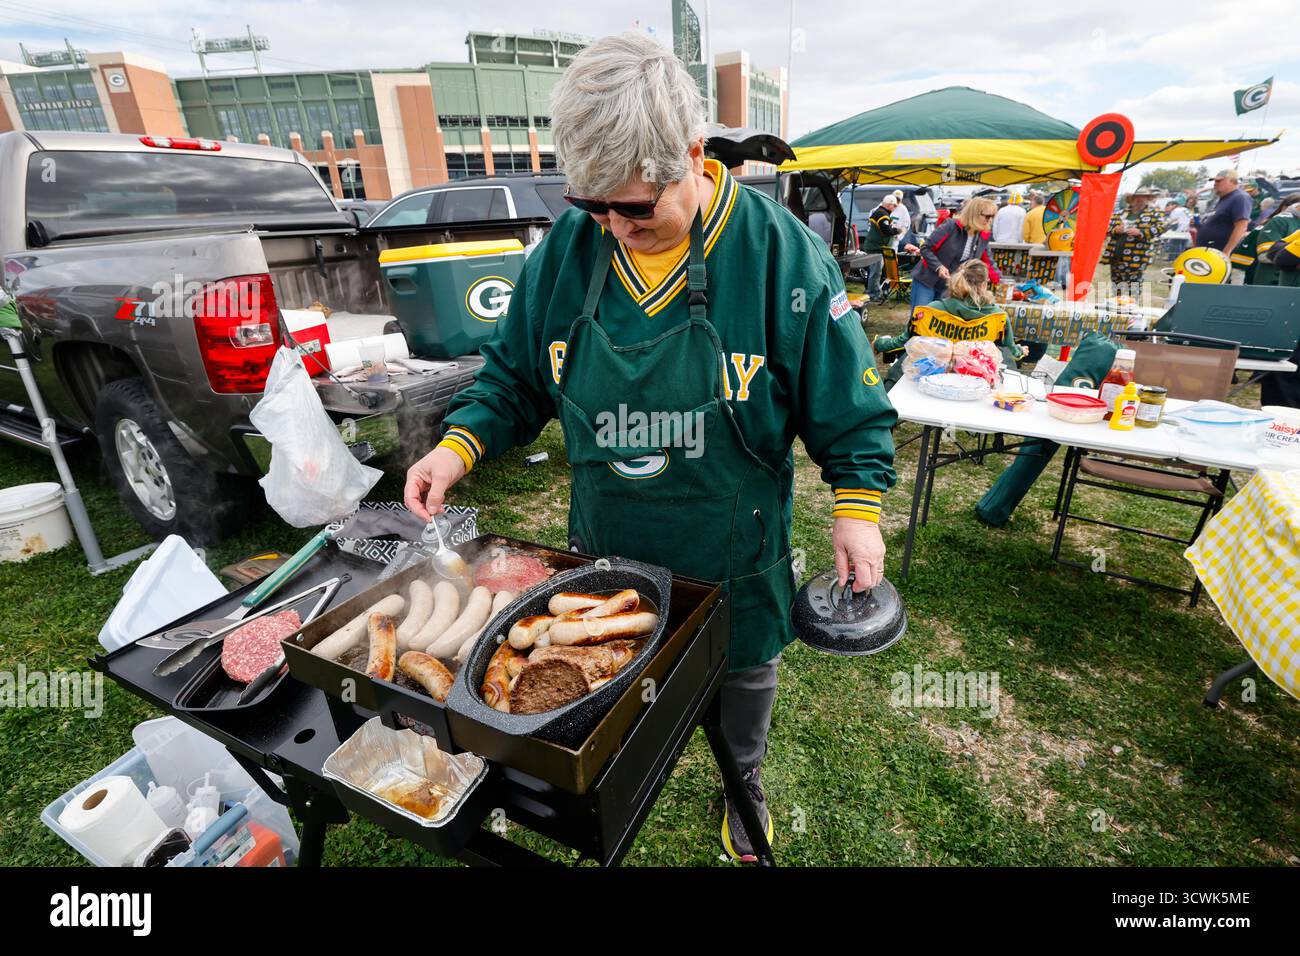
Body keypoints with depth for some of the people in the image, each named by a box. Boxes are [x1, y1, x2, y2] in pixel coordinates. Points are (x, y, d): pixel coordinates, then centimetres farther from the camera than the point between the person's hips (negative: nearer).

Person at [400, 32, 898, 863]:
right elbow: (515, 374, 3)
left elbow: (849, 404, -8)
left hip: (732, 553, -1)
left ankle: (744, 789, 58)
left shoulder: (778, 250, -17)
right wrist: (462, 444, -11)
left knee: (744, 669, 23)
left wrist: (858, 504, -13)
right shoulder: (567, 248, -8)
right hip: (606, 545, 3)